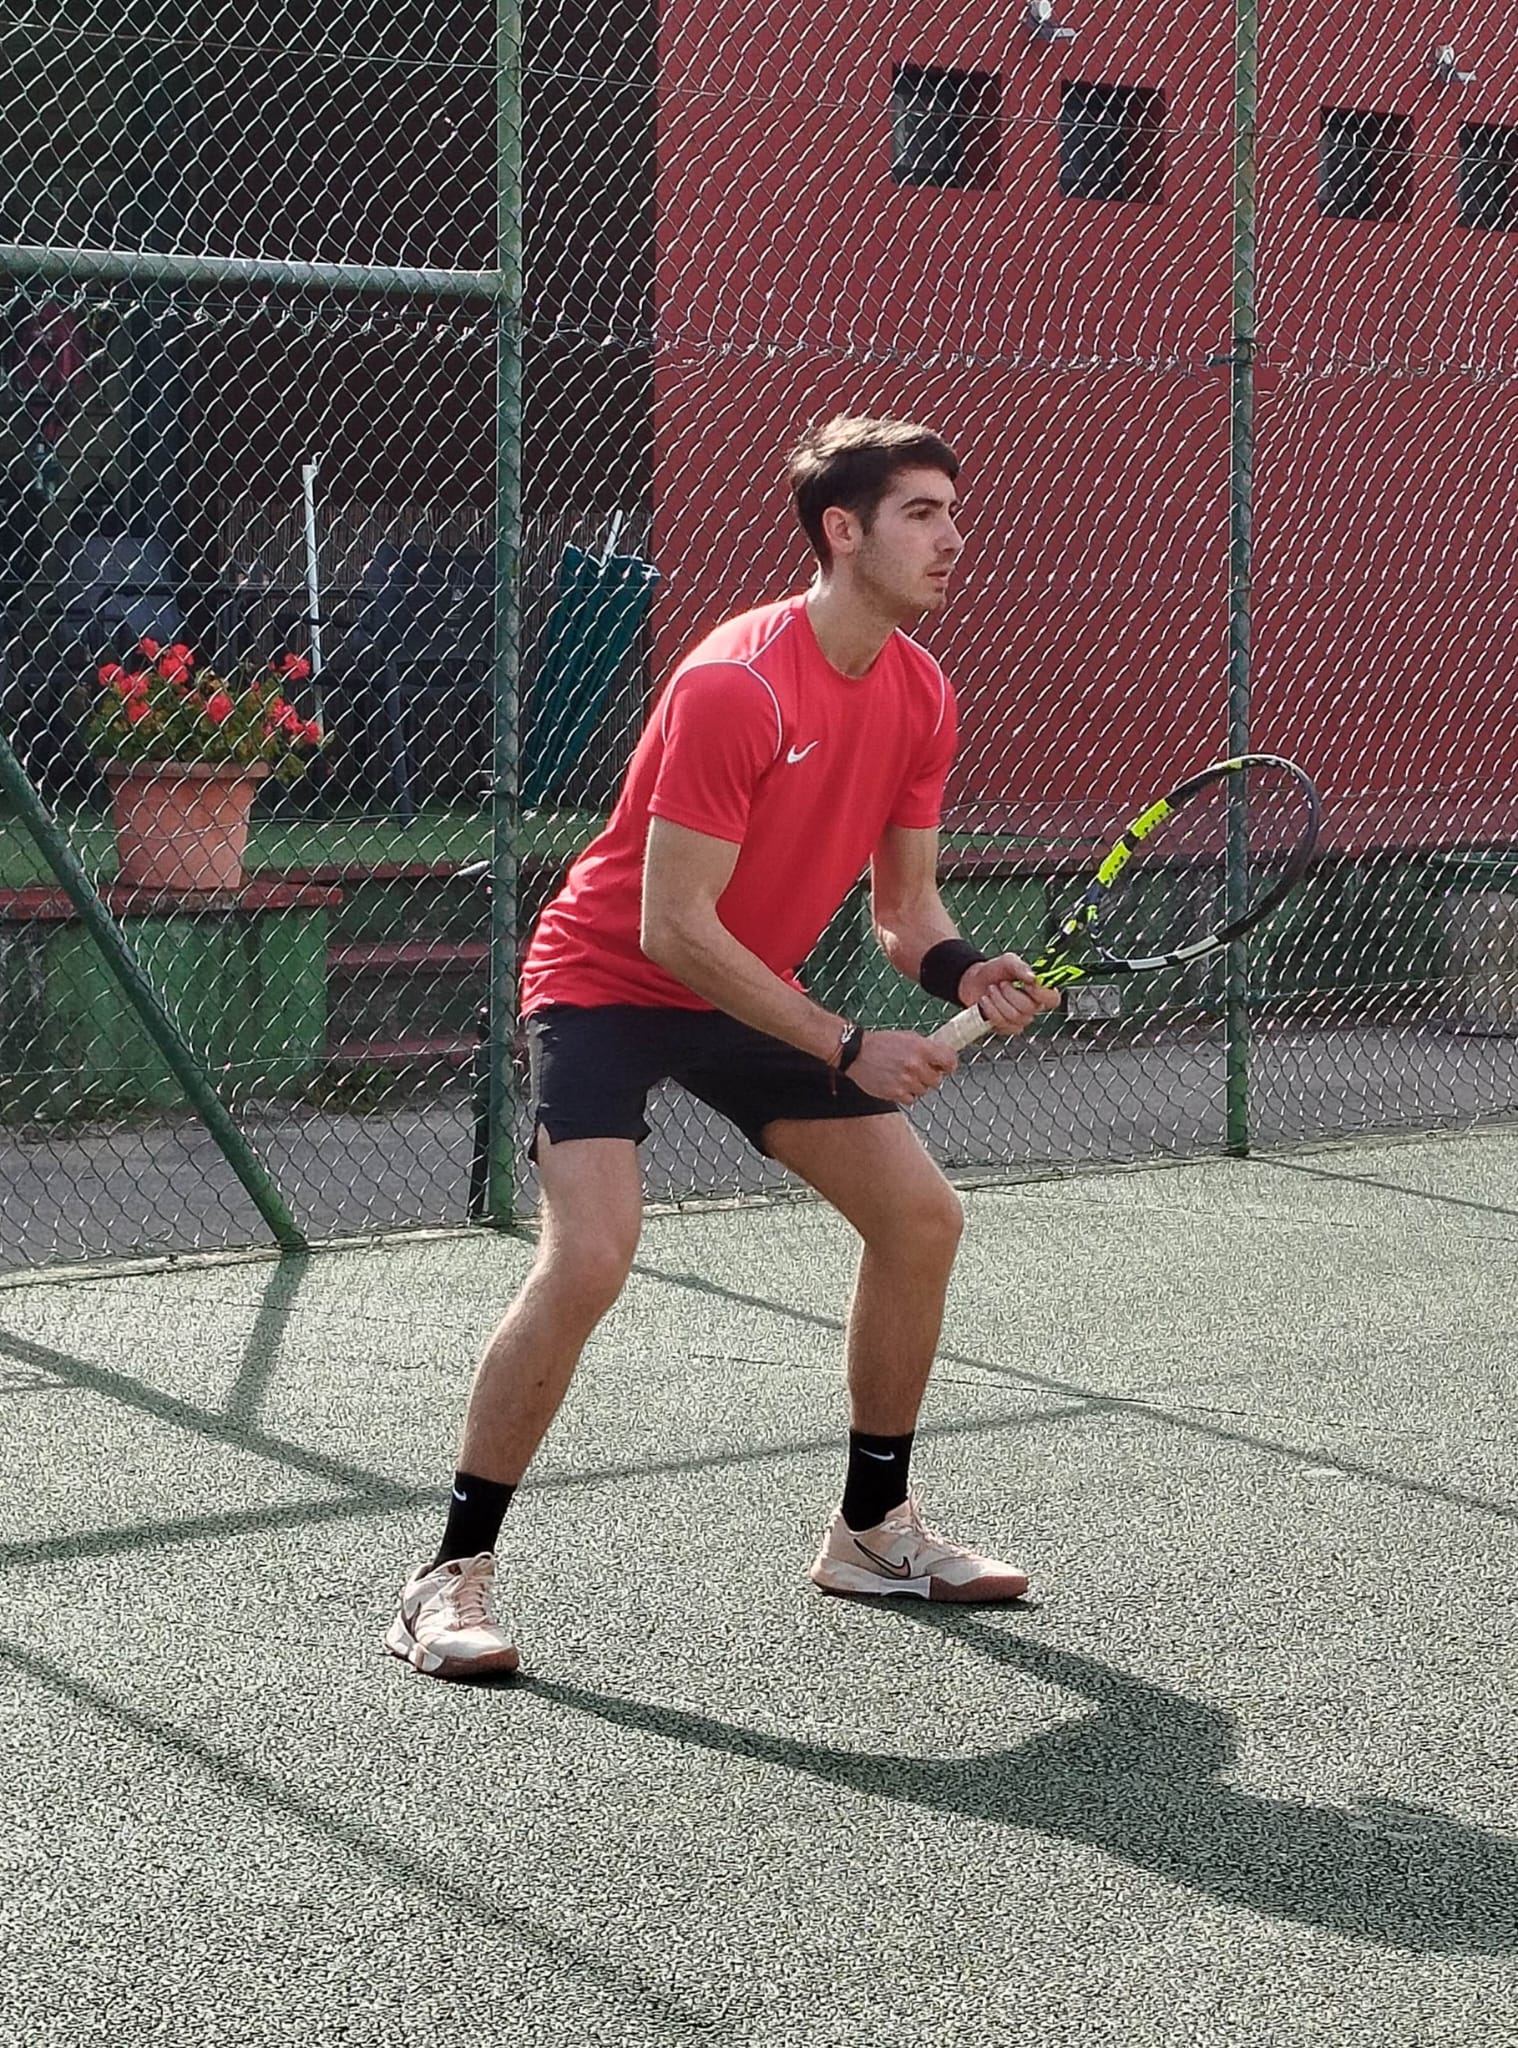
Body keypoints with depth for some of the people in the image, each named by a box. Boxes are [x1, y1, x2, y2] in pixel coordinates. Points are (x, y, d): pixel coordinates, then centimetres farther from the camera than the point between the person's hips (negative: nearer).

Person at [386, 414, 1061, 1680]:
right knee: (589, 1257, -25)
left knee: (920, 1215, 5)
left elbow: (902, 901, 7)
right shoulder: (735, 687, -28)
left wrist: (961, 972, -16)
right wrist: (846, 1048, -27)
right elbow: (673, 927, -28)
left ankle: (873, 1528, 21)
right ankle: (454, 1576, -12)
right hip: (610, 981, -8)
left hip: (751, 993, 8)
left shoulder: (921, 698, -2)